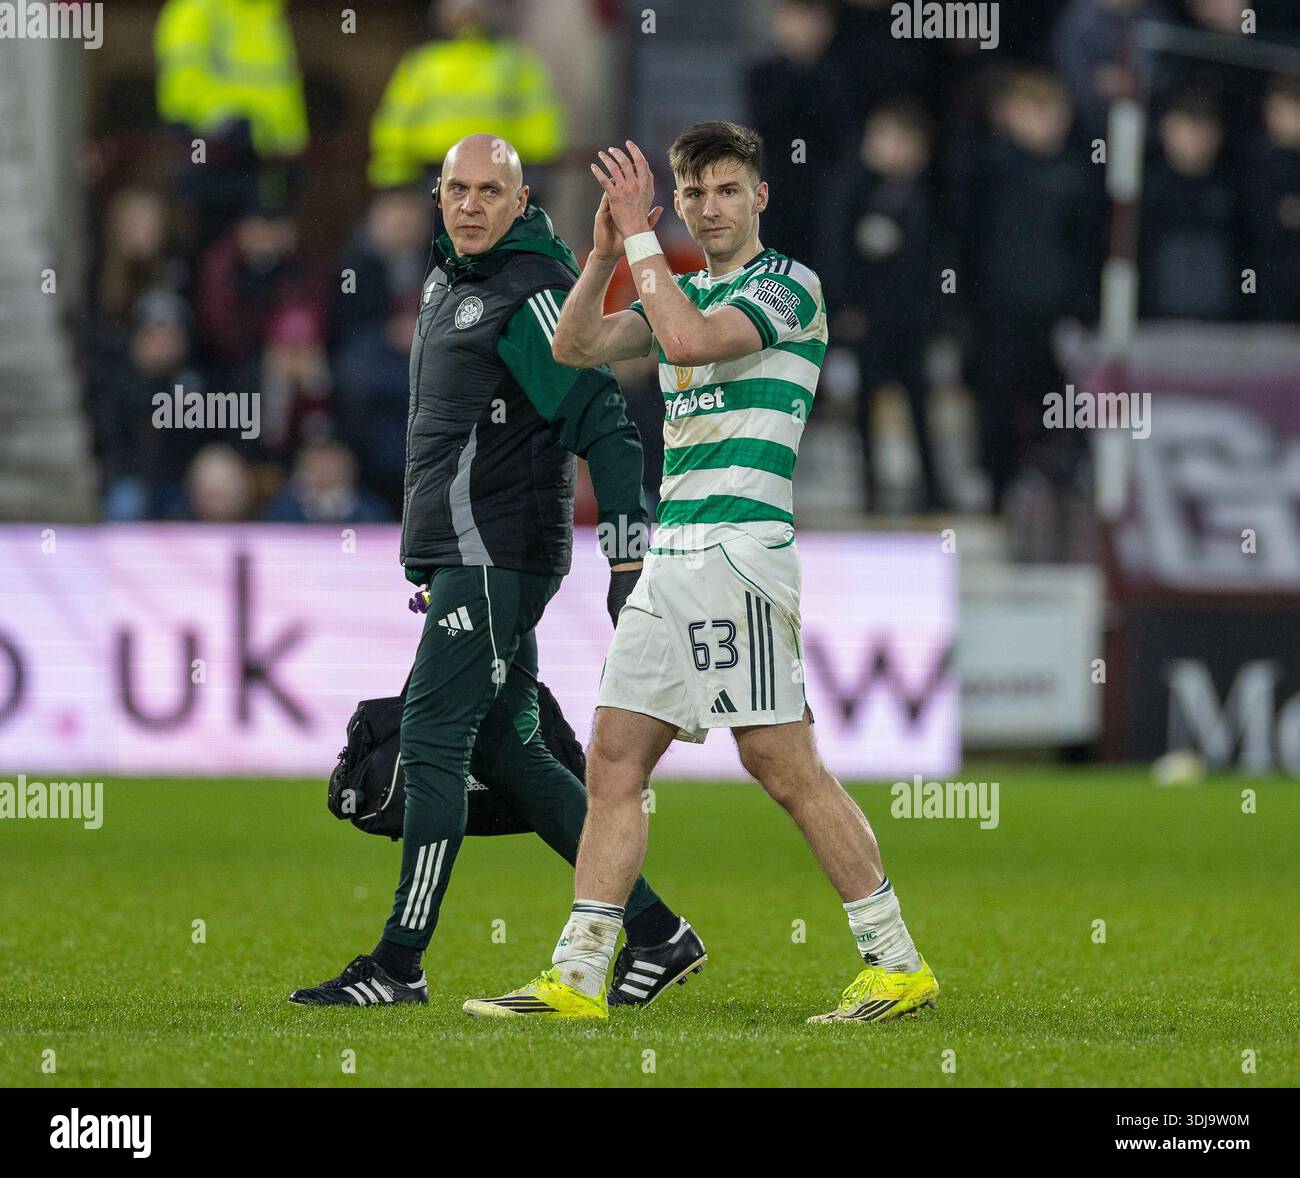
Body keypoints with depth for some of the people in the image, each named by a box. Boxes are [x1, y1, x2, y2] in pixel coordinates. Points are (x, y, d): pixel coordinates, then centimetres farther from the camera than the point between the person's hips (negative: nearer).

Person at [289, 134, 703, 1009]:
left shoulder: (532, 295, -12)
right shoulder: (450, 283, 18)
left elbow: (603, 425, -16)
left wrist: (630, 556, -21)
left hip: (496, 557, -10)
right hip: (463, 555, 10)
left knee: (432, 740, -10)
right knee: (509, 749, 8)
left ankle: (400, 964, -7)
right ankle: (657, 931, 11)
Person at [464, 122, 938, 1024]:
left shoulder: (787, 284, -5)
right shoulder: (687, 293, 21)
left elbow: (688, 341, -20)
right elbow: (576, 346, 13)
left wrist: (640, 234, -13)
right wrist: (606, 252, -1)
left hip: (741, 548, -8)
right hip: (671, 553, 8)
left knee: (784, 765, -10)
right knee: (614, 760, 3)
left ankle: (898, 964, -4)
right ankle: (578, 979, 4)